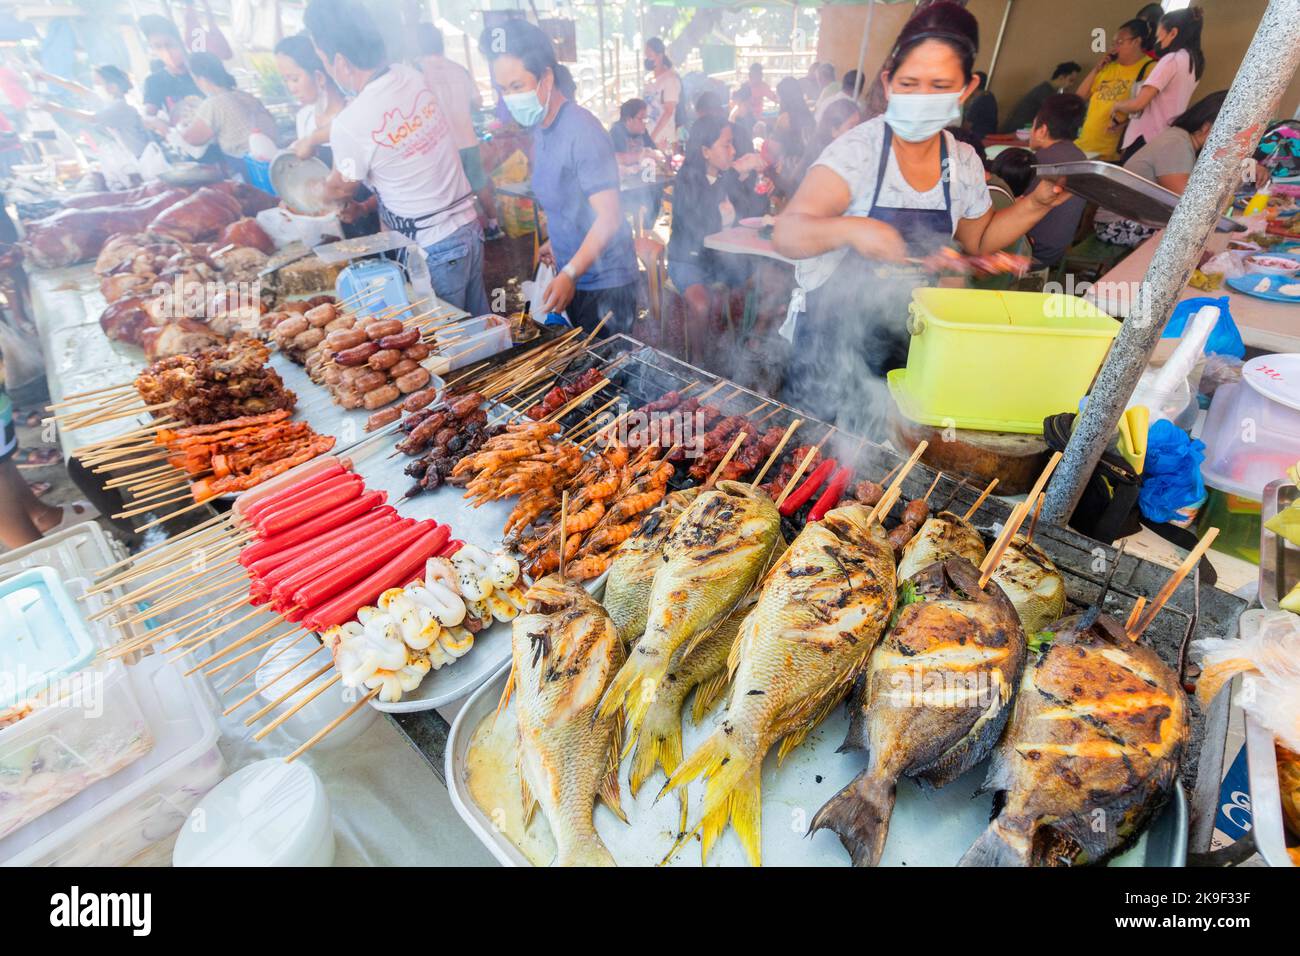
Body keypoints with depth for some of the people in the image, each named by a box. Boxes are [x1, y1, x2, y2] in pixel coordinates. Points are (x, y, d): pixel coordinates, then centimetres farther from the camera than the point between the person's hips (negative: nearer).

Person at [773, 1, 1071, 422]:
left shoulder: (963, 163, 1)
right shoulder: (858, 150, -15)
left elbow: (979, 238, 19)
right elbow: (786, 234, -26)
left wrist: (1038, 202, 3)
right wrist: (848, 229, -44)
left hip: (903, 345, 5)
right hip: (830, 340, -4)